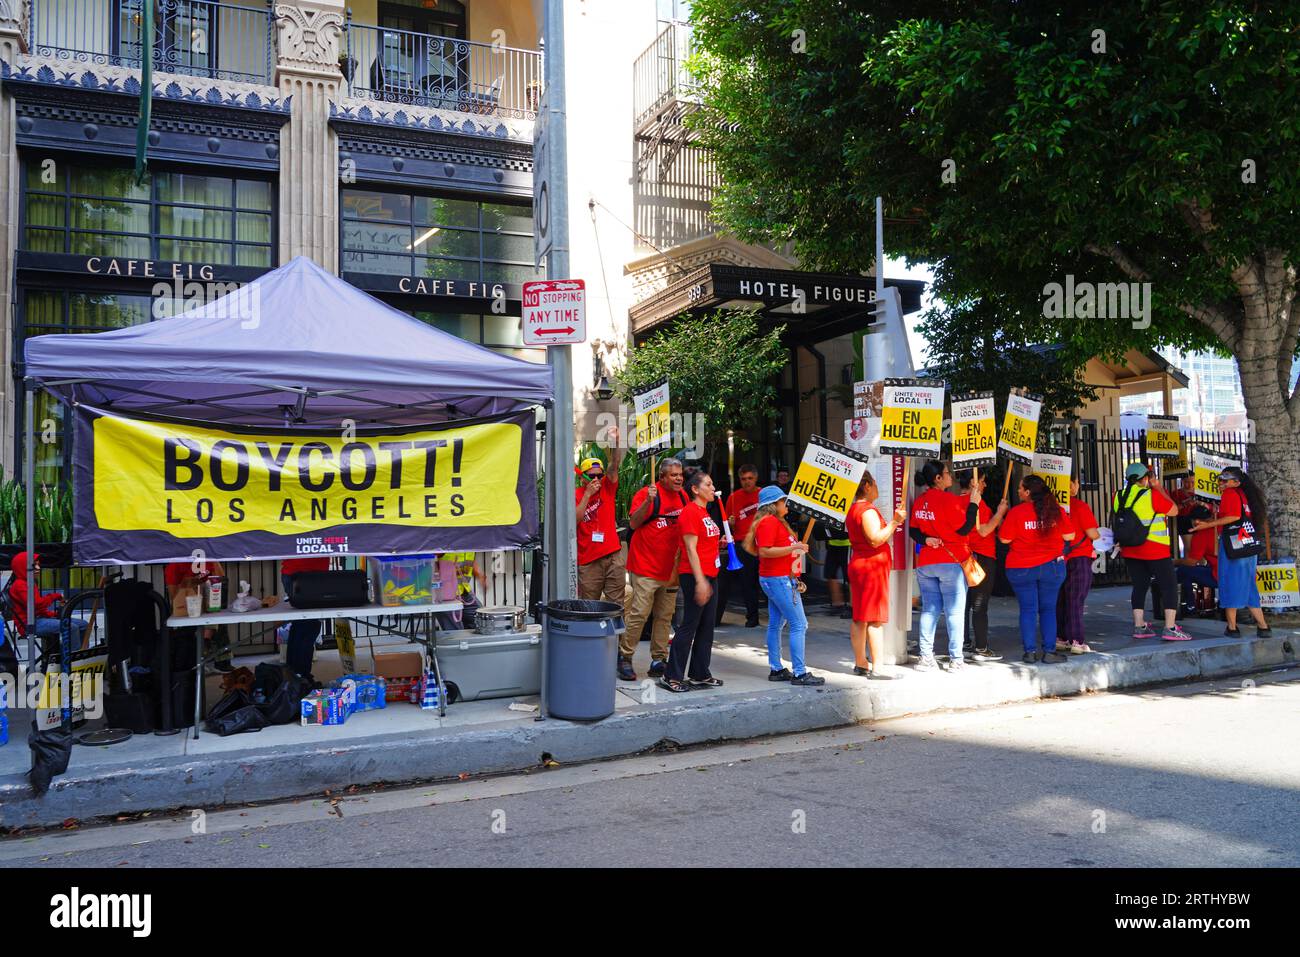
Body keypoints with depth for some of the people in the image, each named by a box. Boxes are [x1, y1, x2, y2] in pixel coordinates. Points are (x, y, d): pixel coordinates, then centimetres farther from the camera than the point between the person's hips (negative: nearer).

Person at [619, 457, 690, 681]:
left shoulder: (683, 496, 10)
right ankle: (624, 657, 6)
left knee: (665, 616, 10)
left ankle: (659, 659, 19)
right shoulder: (646, 493, -9)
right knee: (639, 613, -6)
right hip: (646, 567, -6)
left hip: (671, 568, 6)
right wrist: (648, 501, -28)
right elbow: (633, 523, -16)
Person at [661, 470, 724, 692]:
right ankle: (671, 677, 1)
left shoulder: (705, 513, 17)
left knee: (706, 626, 12)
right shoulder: (690, 512, -12)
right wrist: (700, 581, -21)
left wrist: (721, 542, 6)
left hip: (709, 575, 10)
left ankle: (700, 675, 20)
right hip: (694, 575, -10)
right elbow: (691, 548, -17)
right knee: (689, 625, -6)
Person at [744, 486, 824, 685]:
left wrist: (797, 546, 19)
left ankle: (776, 669, 18)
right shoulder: (768, 522, -15)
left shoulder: (777, 522, 18)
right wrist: (793, 548, -24)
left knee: (775, 624, 12)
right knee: (799, 624, -9)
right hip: (779, 579, -11)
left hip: (782, 578, 11)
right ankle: (799, 673, -7)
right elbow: (764, 551, -24)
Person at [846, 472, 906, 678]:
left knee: (859, 618, 10)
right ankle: (876, 668, -9)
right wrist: (894, 522, -21)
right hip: (873, 566, -10)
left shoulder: (853, 509, 15)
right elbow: (876, 540, -23)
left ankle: (860, 664, 15)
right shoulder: (868, 510, -16)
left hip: (857, 565, 10)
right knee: (876, 618, -9)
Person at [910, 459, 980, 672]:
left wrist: (926, 540, -4)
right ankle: (955, 660, 4)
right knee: (955, 611, 2)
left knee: (929, 609, 9)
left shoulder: (919, 501, 6)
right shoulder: (948, 500, -14)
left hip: (925, 563, 6)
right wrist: (973, 503, -5)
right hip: (951, 562, -6)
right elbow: (964, 529, -11)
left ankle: (926, 658, 8)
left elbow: (914, 531, 10)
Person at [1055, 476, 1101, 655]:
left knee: (1060, 600, 12)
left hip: (1059, 558, 5)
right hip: (1079, 558, -5)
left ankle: (1060, 638, 17)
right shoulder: (1080, 506, -12)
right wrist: (1098, 534, 10)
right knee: (1076, 600, -3)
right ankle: (1076, 641, -4)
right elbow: (1092, 533, -11)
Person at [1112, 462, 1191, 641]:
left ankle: (1139, 626, 14)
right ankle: (1170, 628, -4)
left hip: (1130, 550, 6)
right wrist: (1159, 488, 1)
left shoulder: (1118, 497, 2)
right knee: (1169, 586, 2)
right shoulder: (1152, 495, -15)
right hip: (1155, 550, -6)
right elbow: (1174, 511, -2)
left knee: (1139, 586, 14)